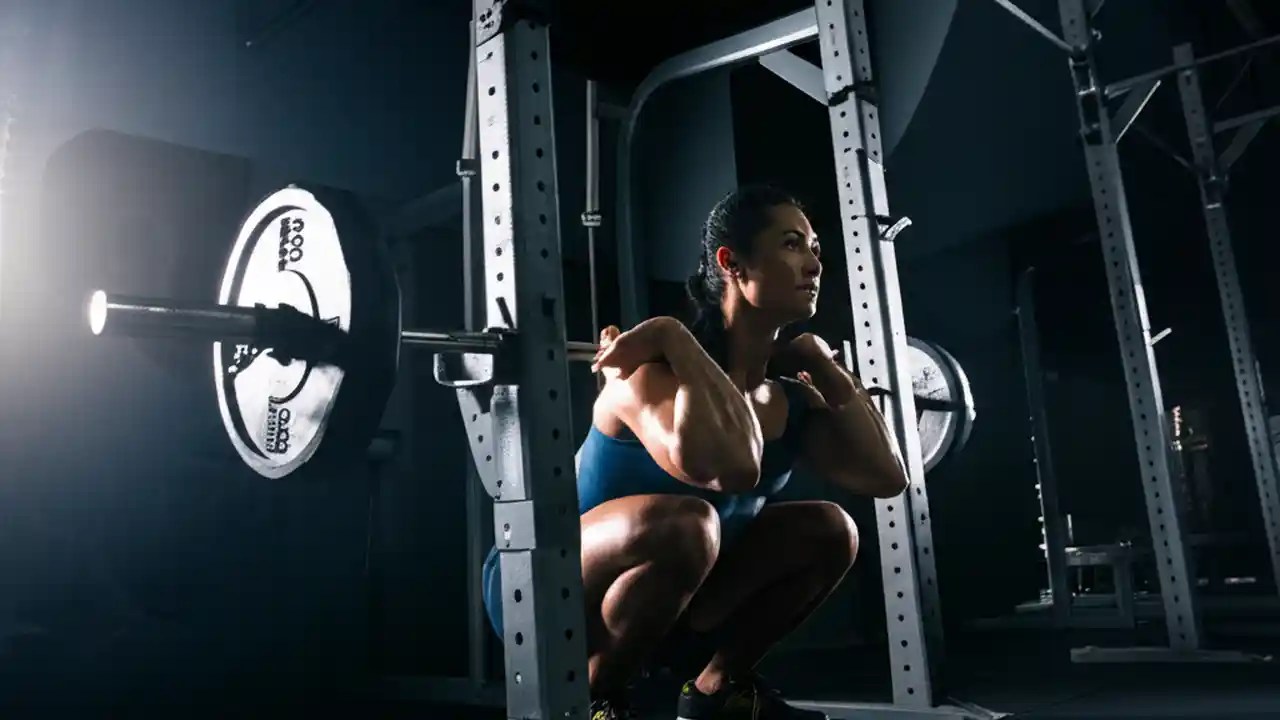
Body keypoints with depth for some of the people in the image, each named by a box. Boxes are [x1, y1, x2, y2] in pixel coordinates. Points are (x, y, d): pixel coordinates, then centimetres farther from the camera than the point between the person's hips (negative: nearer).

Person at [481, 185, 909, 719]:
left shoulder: (787, 395, -4)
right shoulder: (657, 369, -28)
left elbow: (885, 475, -8)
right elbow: (731, 468, -46)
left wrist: (823, 364, -6)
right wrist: (674, 339, -36)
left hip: (655, 588, 8)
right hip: (542, 586, -7)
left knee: (829, 531, 3)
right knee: (685, 522, -38)